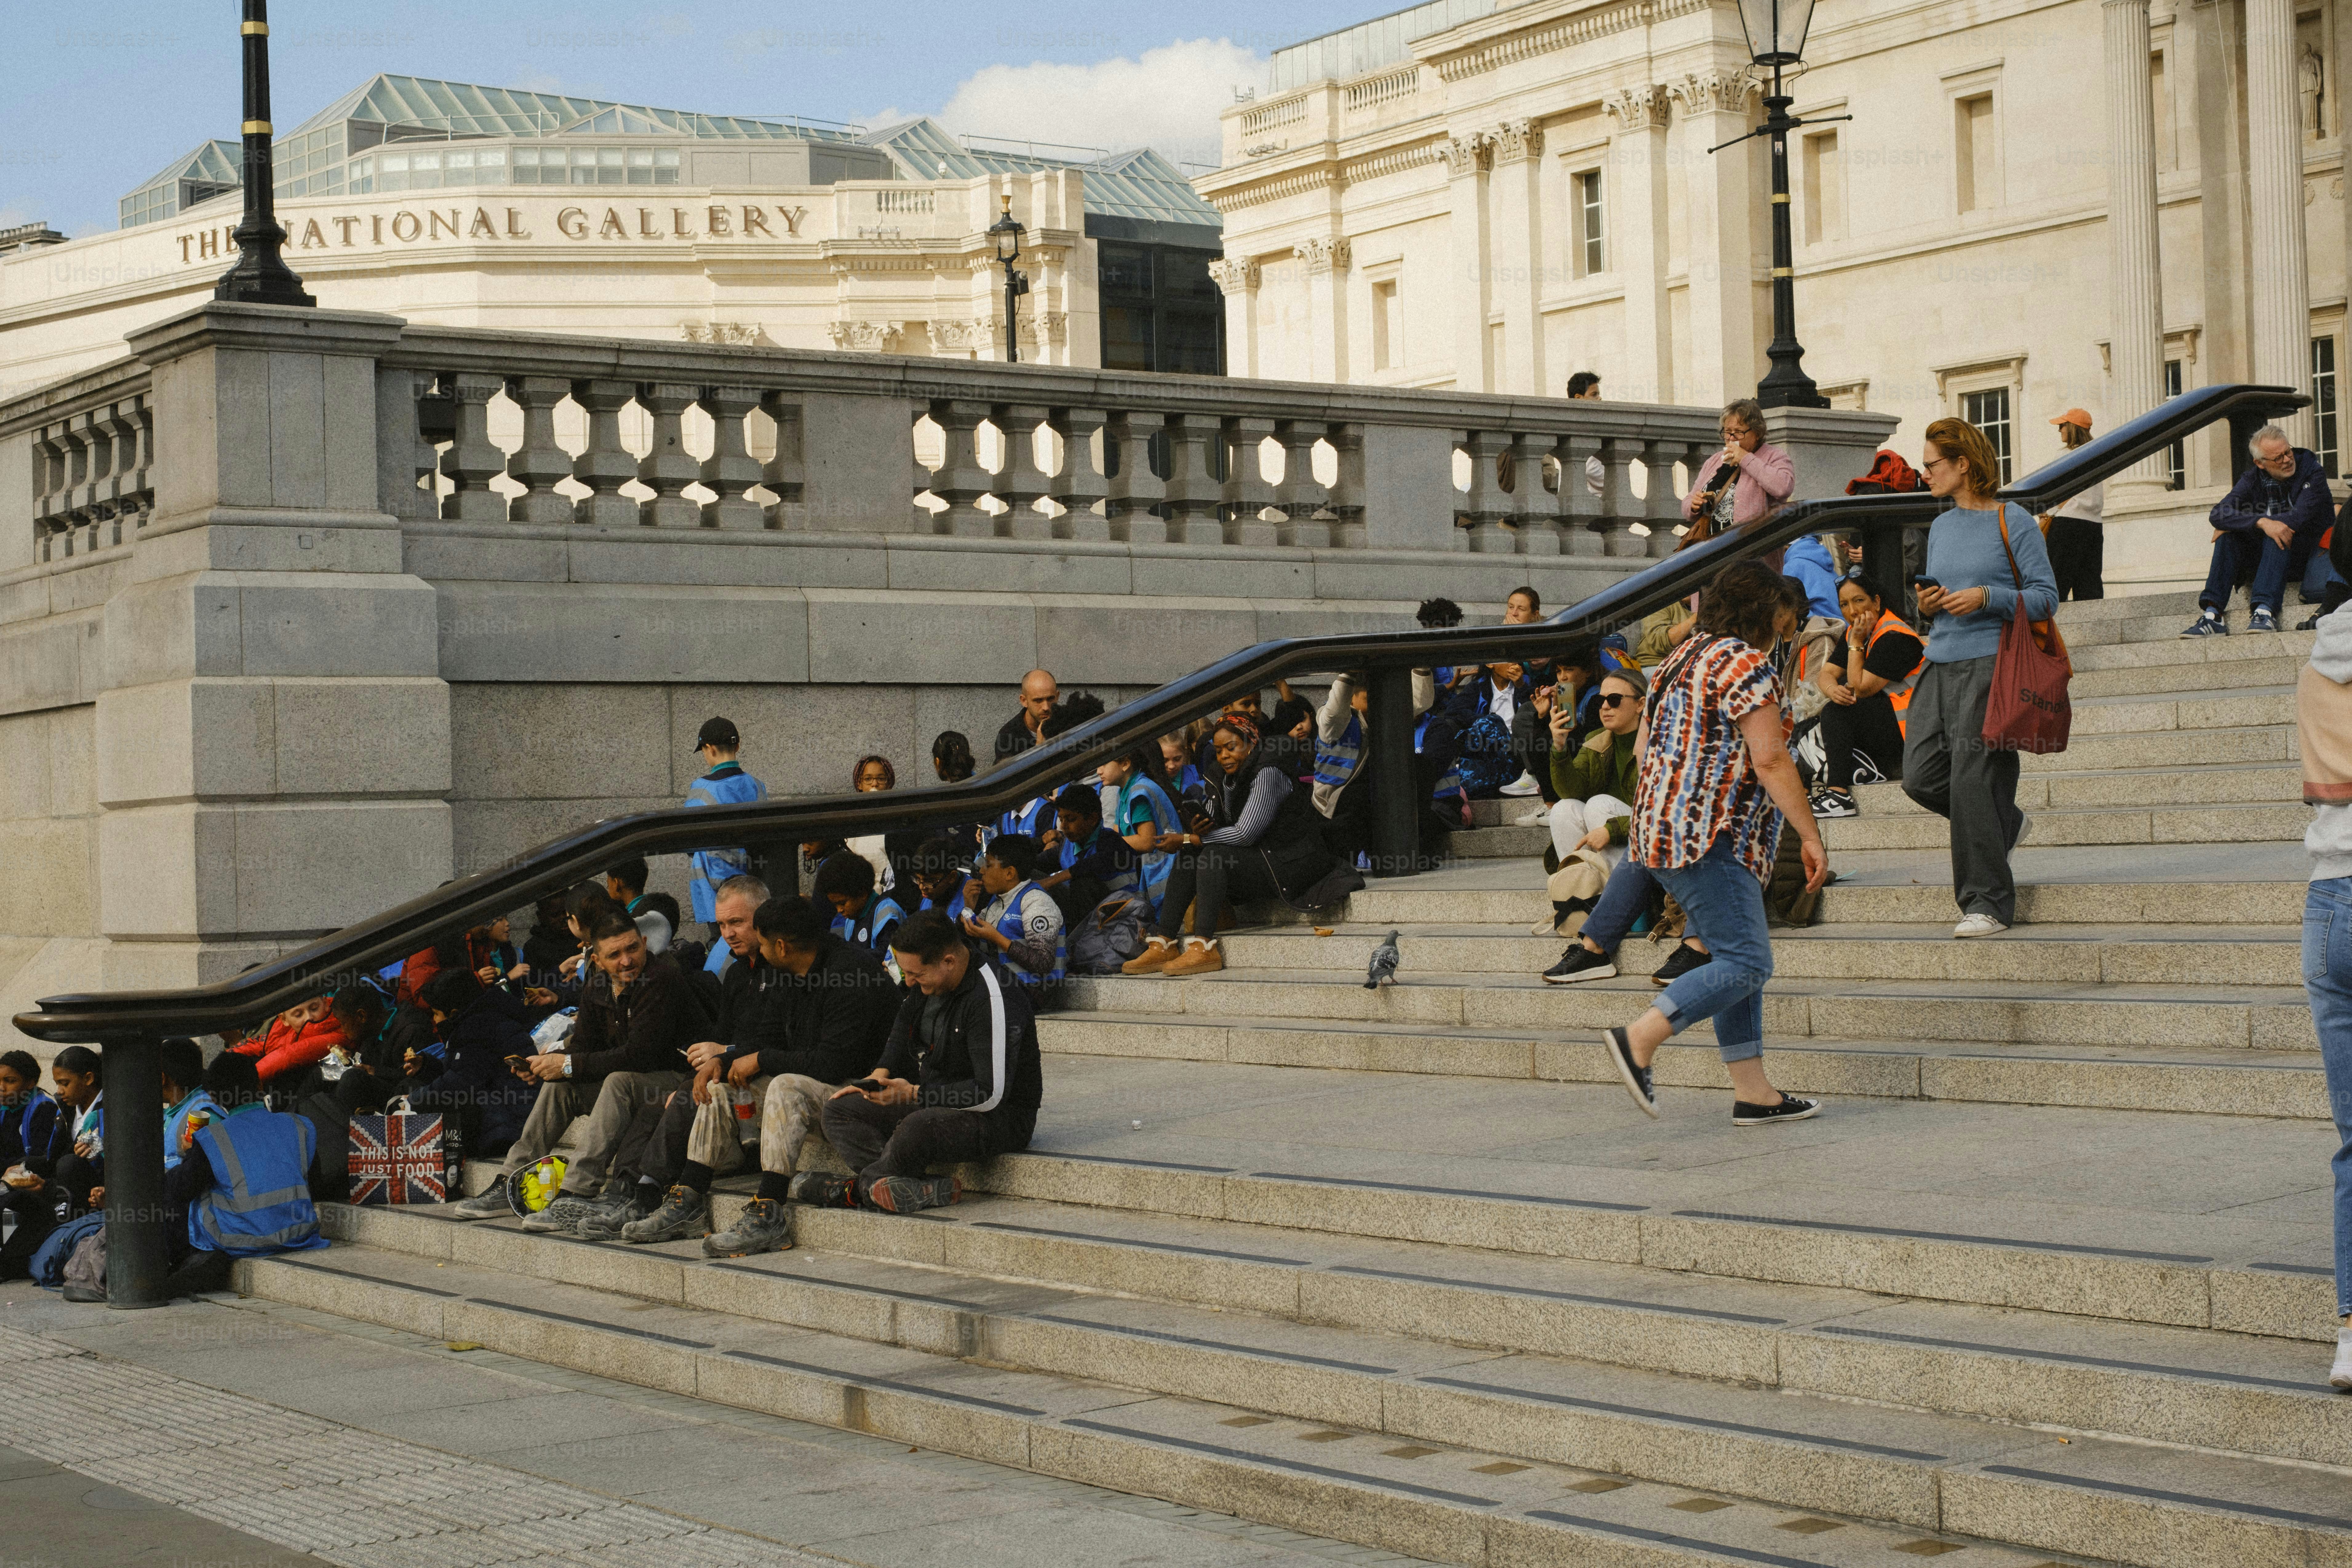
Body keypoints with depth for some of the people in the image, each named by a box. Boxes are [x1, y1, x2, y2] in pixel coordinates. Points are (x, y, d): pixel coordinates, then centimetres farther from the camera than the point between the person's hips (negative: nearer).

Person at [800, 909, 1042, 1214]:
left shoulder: (994, 1000, -24)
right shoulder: (926, 983, 3)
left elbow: (992, 1094, -25)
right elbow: (901, 1040, 23)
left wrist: (914, 1094, -22)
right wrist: (880, 1074, 3)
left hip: (1000, 1117, -10)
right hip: (930, 1102, 10)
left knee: (916, 1129, -38)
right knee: (839, 1110, -2)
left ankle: (856, 1188, -10)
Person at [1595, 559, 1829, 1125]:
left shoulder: (1684, 658, 19)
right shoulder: (1745, 664, -10)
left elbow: (1645, 750, 23)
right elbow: (1770, 760, -16)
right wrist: (1812, 837, -12)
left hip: (1665, 826, 11)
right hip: (1709, 840, -10)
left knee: (1737, 958, 10)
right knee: (1746, 962, -11)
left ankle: (1753, 1092, 8)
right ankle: (1639, 1039, -15)